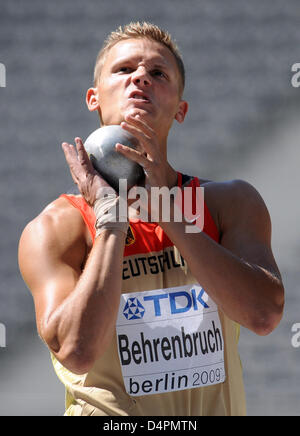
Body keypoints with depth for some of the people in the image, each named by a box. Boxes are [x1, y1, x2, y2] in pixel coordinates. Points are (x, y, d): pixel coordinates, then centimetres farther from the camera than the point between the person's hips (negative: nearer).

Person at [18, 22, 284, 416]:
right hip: (109, 412, -3)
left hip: (218, 408, 3)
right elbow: (77, 350, -16)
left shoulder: (231, 203, 7)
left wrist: (168, 206, -11)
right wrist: (110, 217, -11)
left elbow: (264, 314, -10)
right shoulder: (54, 229, -1)